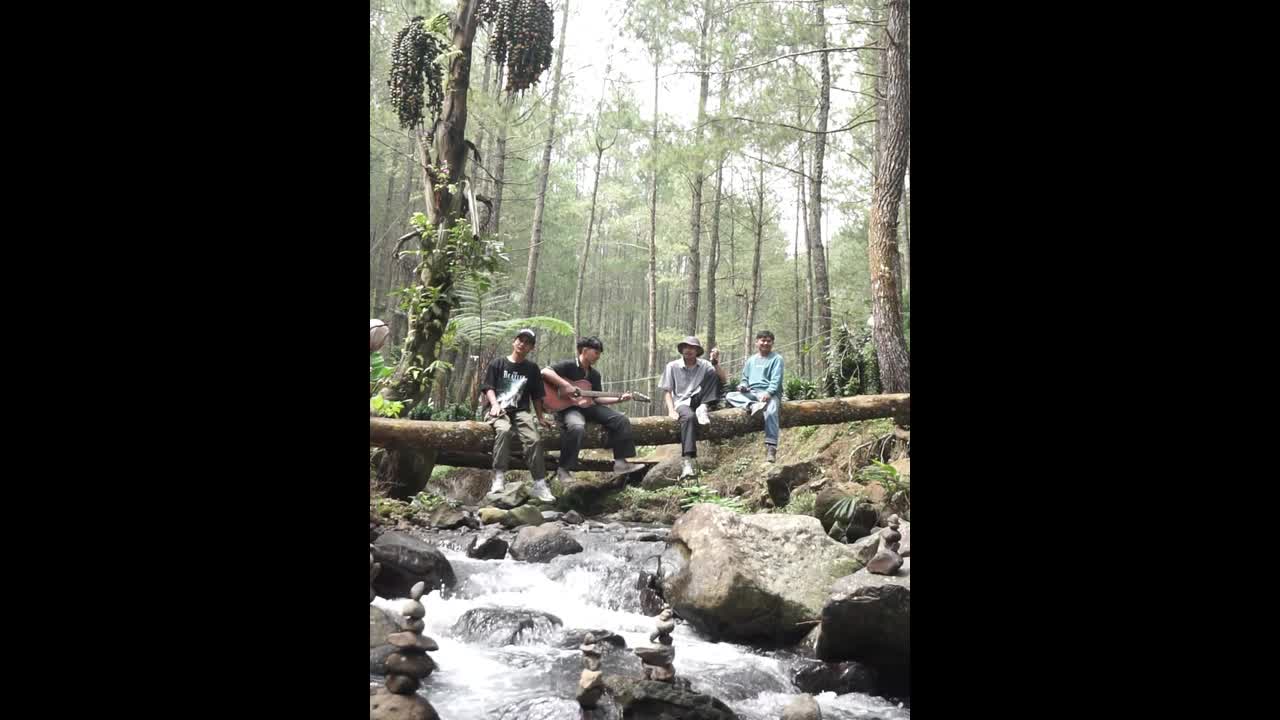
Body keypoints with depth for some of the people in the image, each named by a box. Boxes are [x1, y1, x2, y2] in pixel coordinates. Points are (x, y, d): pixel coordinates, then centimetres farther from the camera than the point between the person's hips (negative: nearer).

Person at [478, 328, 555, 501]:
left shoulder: (532, 368, 16)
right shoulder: (498, 363, 10)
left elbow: (536, 395, 19)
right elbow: (488, 387, 3)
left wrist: (540, 417, 12)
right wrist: (495, 405, -14)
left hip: (521, 411, 2)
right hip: (499, 409, -2)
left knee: (534, 439, -25)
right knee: (504, 430, -37)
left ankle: (540, 484, -23)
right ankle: (499, 478, -36)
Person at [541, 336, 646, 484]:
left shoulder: (595, 374, 14)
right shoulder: (568, 366, -9)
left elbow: (597, 398, 13)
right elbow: (544, 372, -22)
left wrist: (619, 398, 2)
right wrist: (566, 385, -27)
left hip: (588, 406, 8)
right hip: (568, 407, -8)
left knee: (622, 420, -5)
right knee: (577, 427, -41)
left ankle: (620, 462, -3)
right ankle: (563, 469, -26)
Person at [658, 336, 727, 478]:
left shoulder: (704, 365, 8)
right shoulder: (672, 366, 4)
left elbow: (722, 379, -3)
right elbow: (667, 391, 2)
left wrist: (715, 362, -18)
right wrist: (671, 410, -14)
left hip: (698, 401, 3)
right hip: (682, 403, -2)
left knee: (713, 373, -14)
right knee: (689, 417, -41)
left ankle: (702, 409, -19)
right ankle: (688, 463, -49)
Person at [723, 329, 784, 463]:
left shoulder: (776, 359, 6)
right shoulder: (751, 360, 22)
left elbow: (776, 380, -7)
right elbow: (745, 379, 23)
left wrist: (768, 393, -24)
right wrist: (742, 386, -1)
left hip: (769, 392, -5)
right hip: (751, 393, 5)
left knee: (770, 411, -35)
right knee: (729, 395, -16)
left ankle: (771, 448, -39)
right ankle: (751, 406, -41)